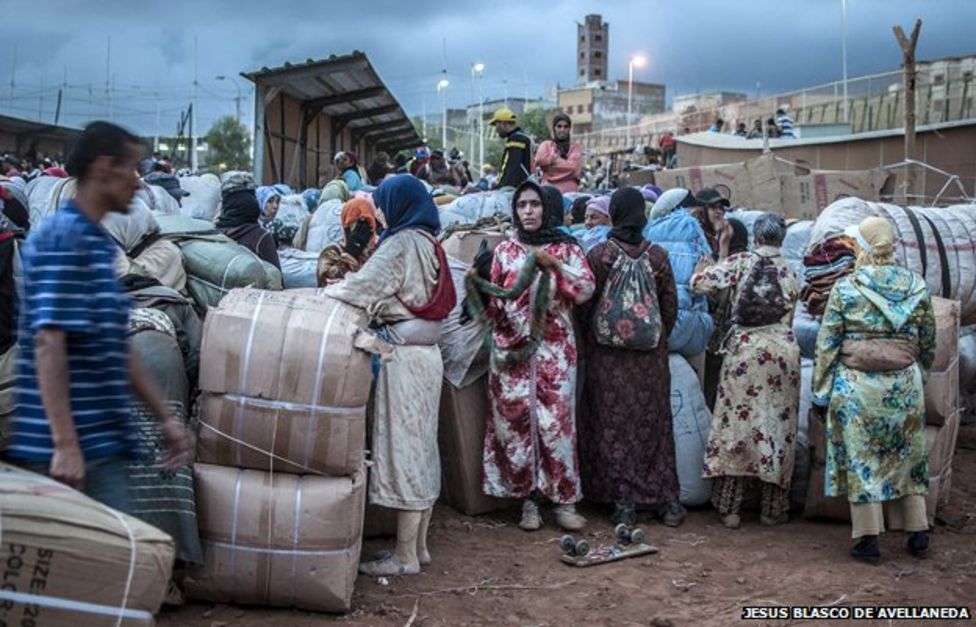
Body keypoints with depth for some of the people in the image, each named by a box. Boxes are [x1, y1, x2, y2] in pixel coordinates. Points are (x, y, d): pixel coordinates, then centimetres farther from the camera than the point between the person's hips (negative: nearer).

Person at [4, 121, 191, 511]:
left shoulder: (99, 244, 16)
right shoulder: (63, 238, -12)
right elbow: (48, 342, -20)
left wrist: (165, 418, 20)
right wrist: (65, 444, -25)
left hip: (103, 442, 9)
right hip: (78, 448, -9)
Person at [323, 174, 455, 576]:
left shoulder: (402, 243, -13)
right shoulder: (429, 244, 14)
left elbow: (363, 288, -16)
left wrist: (326, 293, 3)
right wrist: (344, 288, 8)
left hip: (404, 354, -9)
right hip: (426, 351, 9)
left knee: (403, 449, -4)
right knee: (422, 446, 13)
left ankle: (405, 556, 2)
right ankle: (419, 545, 22)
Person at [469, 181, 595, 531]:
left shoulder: (566, 249, 5)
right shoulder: (504, 251, 10)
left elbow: (586, 292, -5)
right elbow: (494, 303, 10)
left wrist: (554, 264, -12)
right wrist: (479, 281, -8)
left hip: (554, 348, -1)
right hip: (513, 348, 2)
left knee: (556, 420, -5)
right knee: (516, 419, 0)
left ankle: (564, 500, 5)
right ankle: (528, 499, 10)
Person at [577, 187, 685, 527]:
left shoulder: (598, 255, -8)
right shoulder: (657, 255, -2)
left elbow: (586, 307, -5)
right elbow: (671, 307, 3)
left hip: (607, 356, -2)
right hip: (651, 357, 2)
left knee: (614, 425, 5)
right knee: (654, 421, 11)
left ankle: (624, 501, 5)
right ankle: (667, 499, 16)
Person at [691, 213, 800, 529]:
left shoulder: (740, 262, 1)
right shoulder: (789, 271, 10)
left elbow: (701, 283, -6)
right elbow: (789, 318, 14)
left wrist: (705, 266, 13)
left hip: (744, 349, -2)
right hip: (783, 351, 2)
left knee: (736, 421, 3)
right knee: (778, 424, 7)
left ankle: (729, 507, 4)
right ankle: (773, 509, 13)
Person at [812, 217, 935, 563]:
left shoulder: (845, 288, -7)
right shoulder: (917, 287, 1)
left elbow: (827, 345, -6)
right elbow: (928, 346, 9)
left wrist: (821, 393, 1)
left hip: (855, 386, -3)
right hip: (904, 386, 3)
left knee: (860, 460, 5)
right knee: (908, 457, 15)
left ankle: (868, 538, 7)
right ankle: (918, 534, 22)